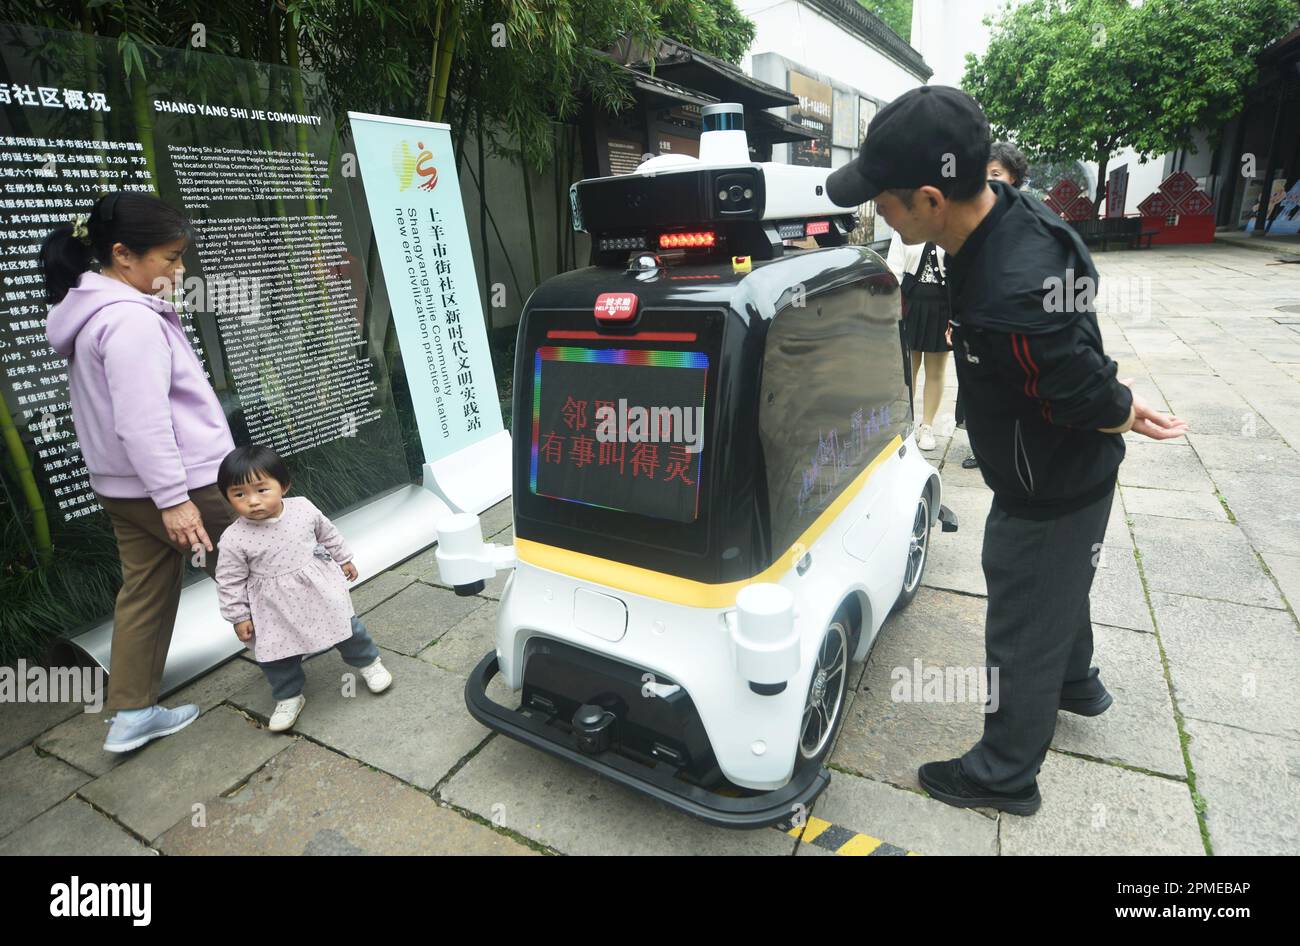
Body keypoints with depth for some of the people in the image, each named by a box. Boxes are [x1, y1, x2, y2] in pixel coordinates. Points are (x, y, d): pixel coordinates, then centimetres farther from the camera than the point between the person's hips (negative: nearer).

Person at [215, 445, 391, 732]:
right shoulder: (234, 539, -19)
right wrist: (239, 617, -4)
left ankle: (368, 662, 37)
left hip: (321, 588, 1)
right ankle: (288, 697, 33)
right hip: (275, 607, -1)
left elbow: (328, 534, 5)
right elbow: (230, 582, -8)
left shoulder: (304, 508, -14)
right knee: (277, 653, 10)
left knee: (348, 627, 12)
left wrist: (344, 559, 16)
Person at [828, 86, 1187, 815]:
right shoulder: (1006, 215, -10)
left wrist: (1128, 415, -6)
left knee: (1022, 635, 11)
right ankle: (1076, 682, 60)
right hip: (1069, 477, 9)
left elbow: (1093, 401, -24)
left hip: (1051, 494, -9)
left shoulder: (1012, 296, -40)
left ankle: (1005, 776, 35)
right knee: (1059, 590, 31)